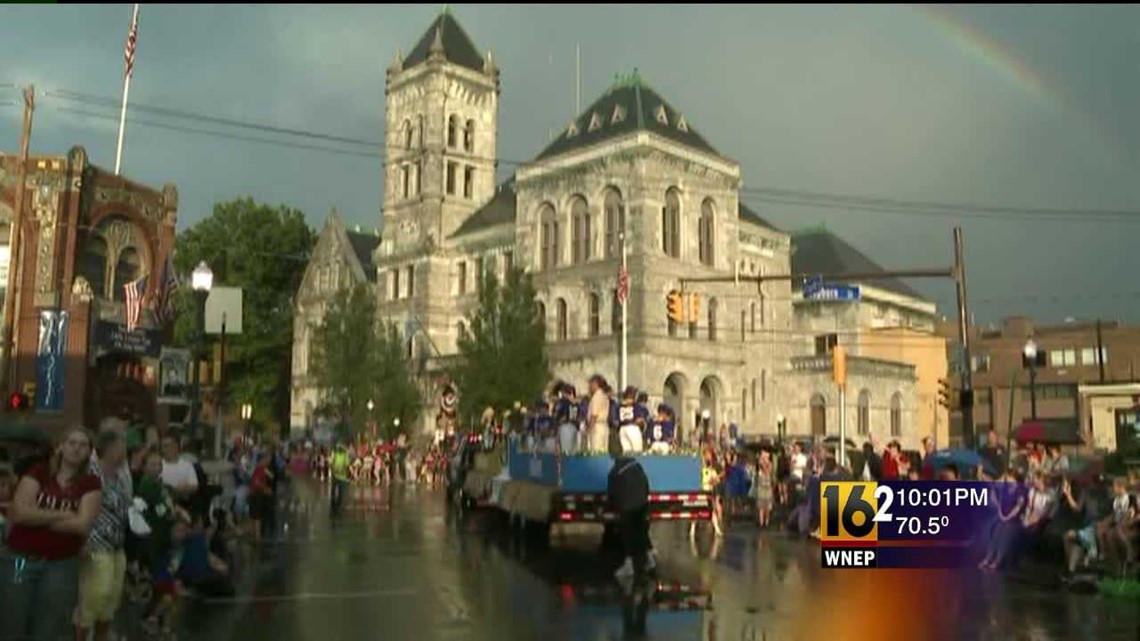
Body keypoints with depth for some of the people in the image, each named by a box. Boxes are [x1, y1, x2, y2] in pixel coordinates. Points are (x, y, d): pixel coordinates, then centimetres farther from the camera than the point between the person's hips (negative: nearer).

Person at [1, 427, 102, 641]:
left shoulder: (91, 483, 1)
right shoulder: (38, 473, 3)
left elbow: (82, 525, -11)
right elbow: (20, 512, -10)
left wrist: (37, 518, -8)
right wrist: (62, 514, -9)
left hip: (61, 565, 0)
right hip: (20, 560, 0)